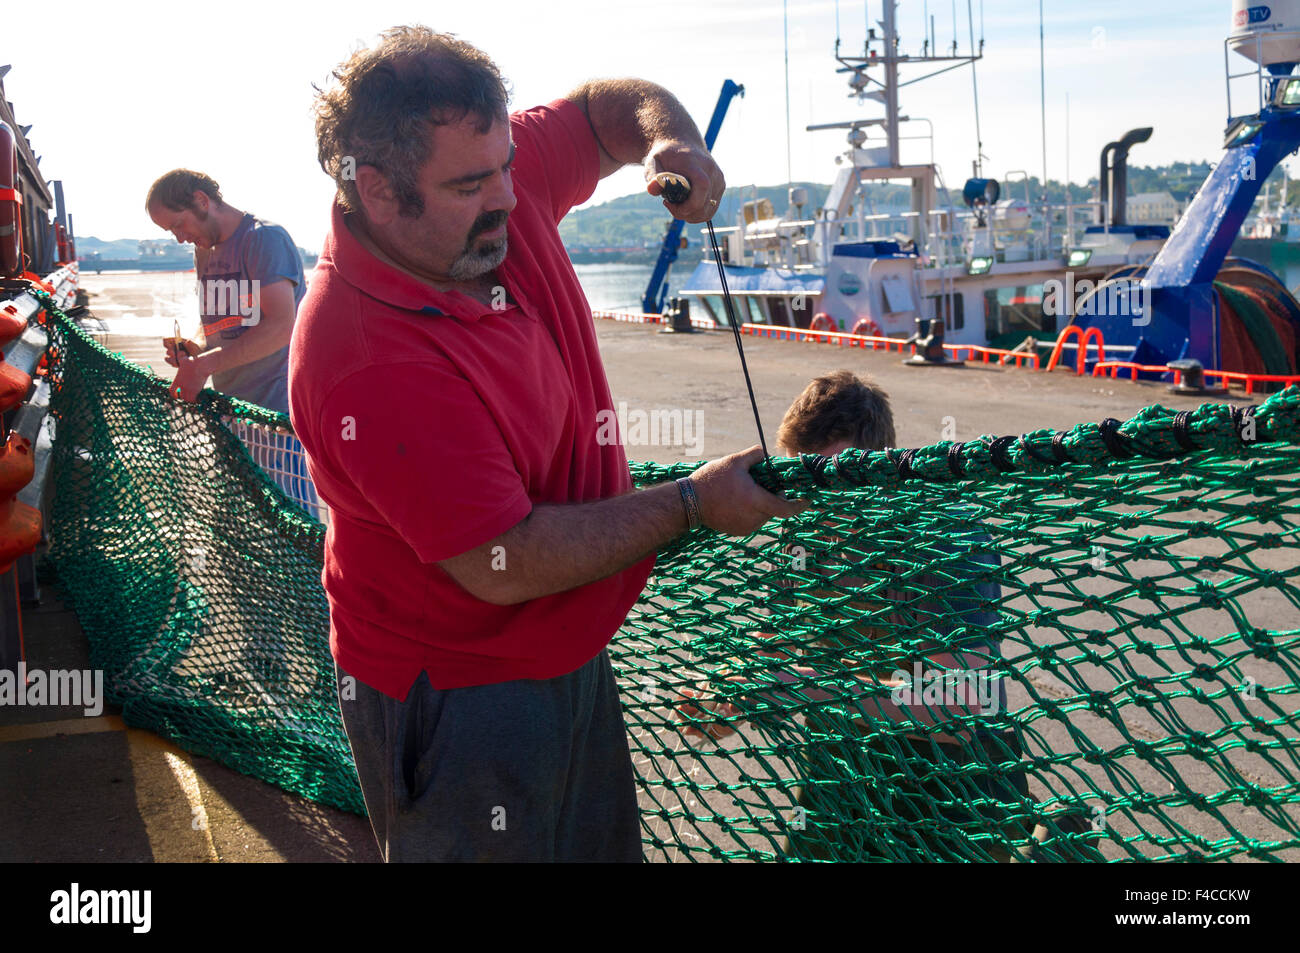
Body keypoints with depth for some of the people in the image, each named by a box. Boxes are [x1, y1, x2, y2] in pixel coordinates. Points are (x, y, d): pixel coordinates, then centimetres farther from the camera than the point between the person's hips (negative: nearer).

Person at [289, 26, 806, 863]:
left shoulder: (500, 182, -9)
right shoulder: (367, 361, -32)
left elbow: (607, 106, 11)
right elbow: (505, 566, -28)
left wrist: (672, 141, -14)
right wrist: (692, 504, -18)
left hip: (571, 656, 8)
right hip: (458, 698, -8)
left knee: (606, 846, 23)